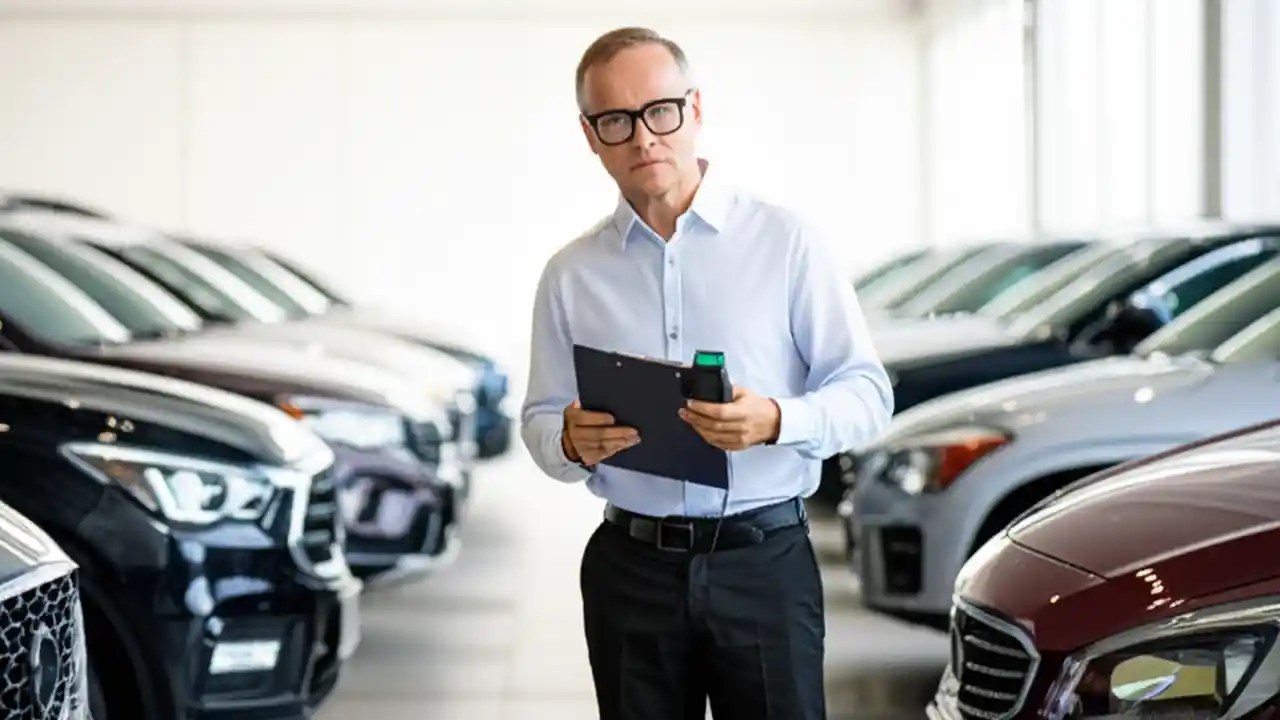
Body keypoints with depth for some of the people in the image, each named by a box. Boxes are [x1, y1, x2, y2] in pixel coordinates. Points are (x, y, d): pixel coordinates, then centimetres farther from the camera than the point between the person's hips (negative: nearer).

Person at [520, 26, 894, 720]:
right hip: (631, 568, 2)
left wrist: (776, 422, -21)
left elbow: (868, 392, -2)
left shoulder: (784, 240, -1)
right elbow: (539, 421, 11)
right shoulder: (571, 274, 8)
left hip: (765, 561, -2)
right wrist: (570, 442, -13)